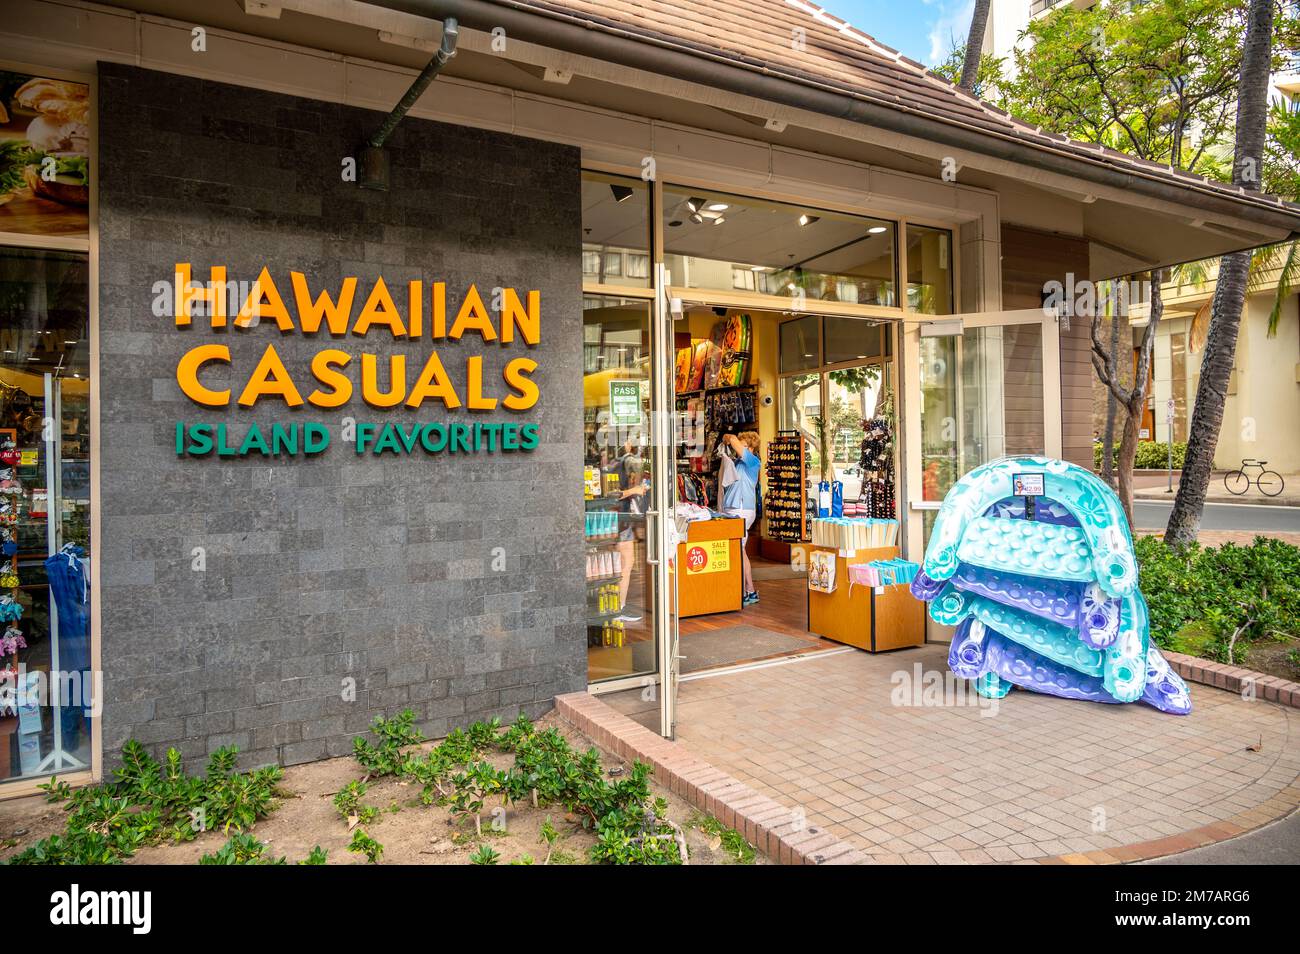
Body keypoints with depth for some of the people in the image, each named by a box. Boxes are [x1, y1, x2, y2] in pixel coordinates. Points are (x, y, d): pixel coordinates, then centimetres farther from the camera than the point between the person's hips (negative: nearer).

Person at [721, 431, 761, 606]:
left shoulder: (753, 462, -7)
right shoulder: (737, 462, 16)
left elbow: (734, 441, -15)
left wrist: (729, 438, 2)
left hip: (741, 512, -9)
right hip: (731, 511, 9)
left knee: (737, 551, -8)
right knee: (740, 552, 12)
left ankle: (742, 594, -3)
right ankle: (750, 592, 20)